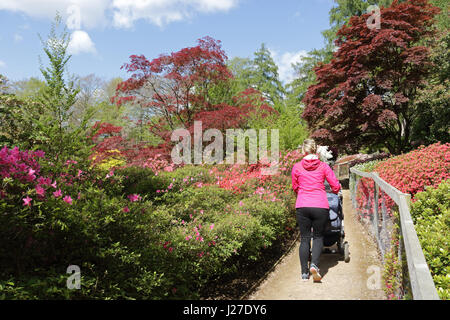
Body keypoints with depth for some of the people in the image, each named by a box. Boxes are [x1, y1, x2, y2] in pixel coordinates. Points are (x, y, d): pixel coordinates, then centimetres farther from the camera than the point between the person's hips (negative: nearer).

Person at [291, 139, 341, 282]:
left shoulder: (297, 167, 2)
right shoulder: (323, 166, 1)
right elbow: (336, 186, 4)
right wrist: (333, 193, 27)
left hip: (302, 206, 1)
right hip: (320, 206, 0)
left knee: (304, 238, 10)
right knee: (318, 236, 14)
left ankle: (304, 272, 13)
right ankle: (314, 265, -6)